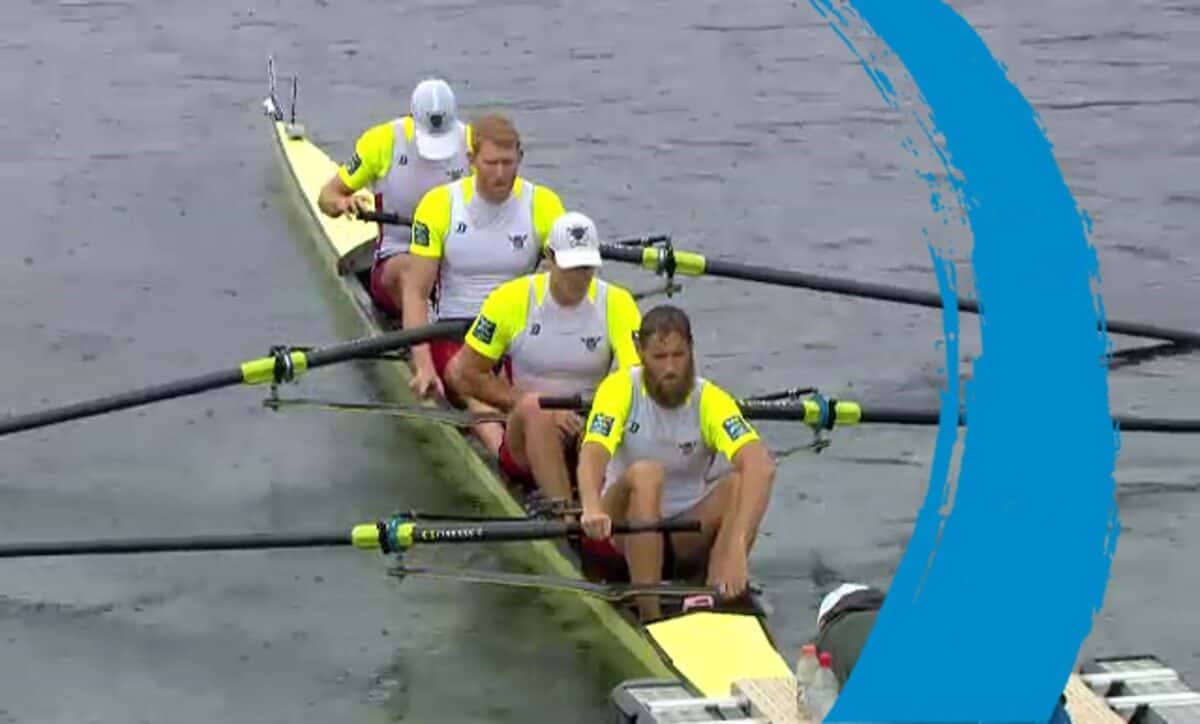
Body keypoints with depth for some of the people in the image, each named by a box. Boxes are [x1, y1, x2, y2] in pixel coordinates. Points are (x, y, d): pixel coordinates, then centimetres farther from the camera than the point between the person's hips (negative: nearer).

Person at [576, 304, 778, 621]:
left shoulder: (709, 400, -13)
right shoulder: (621, 388, -11)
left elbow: (762, 465, -30)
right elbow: (593, 453, -29)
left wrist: (737, 543, -46)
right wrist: (592, 508, -52)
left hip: (687, 531, 1)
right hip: (625, 525, -1)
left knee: (741, 482, -25)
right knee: (646, 473, -33)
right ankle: (649, 615, -35)